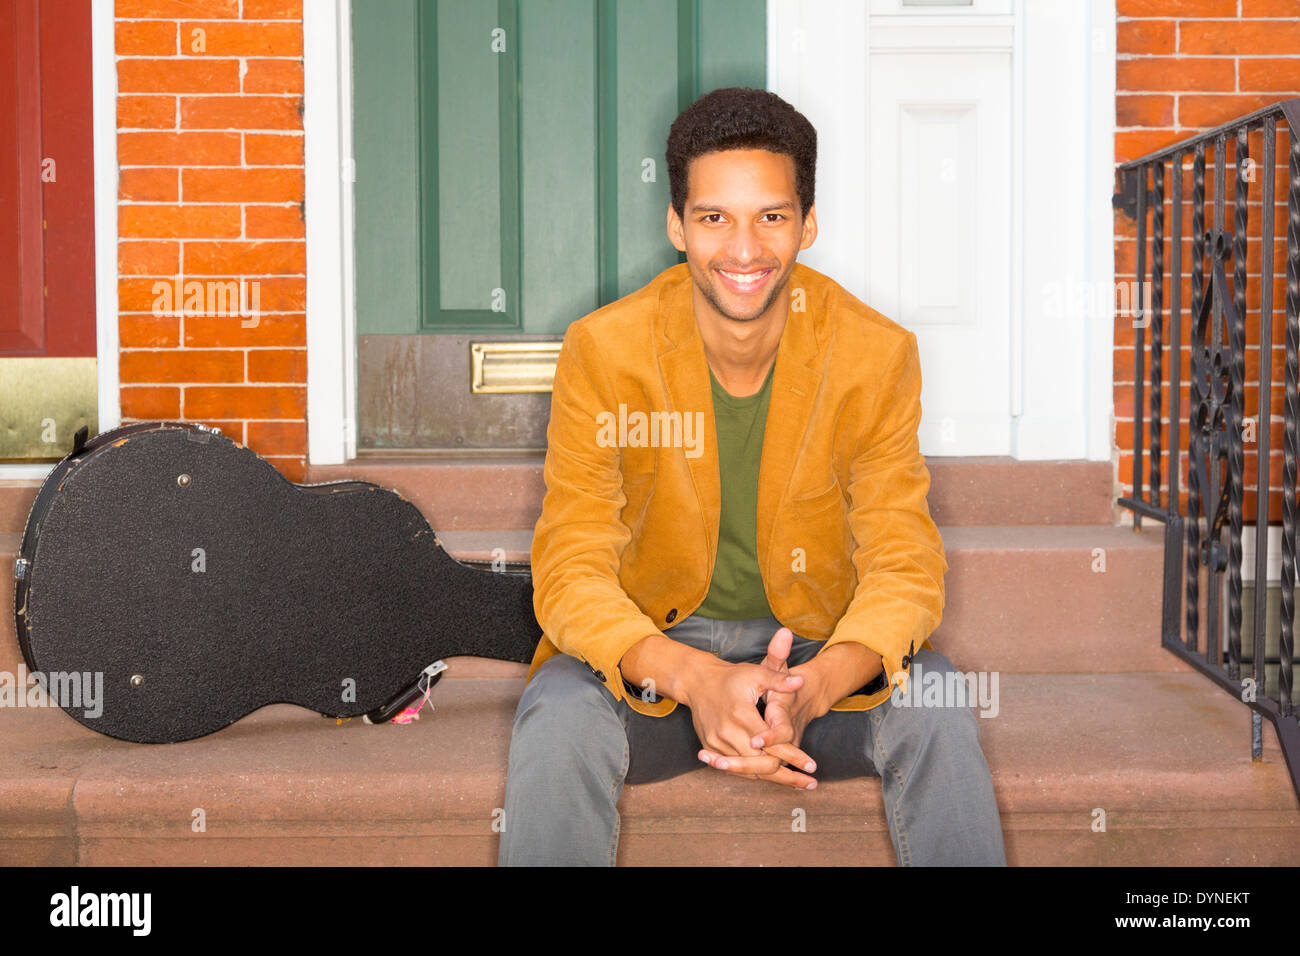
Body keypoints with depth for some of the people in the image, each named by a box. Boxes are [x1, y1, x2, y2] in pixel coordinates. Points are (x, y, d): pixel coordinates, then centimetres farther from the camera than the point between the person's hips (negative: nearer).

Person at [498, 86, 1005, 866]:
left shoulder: (878, 355, -8)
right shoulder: (602, 351, -12)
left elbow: (904, 566, -10)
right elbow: (572, 571, -15)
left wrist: (811, 689, -33)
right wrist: (695, 679, -36)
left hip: (815, 651, 1)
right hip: (652, 649, -1)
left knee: (934, 709, -29)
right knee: (559, 715, -32)